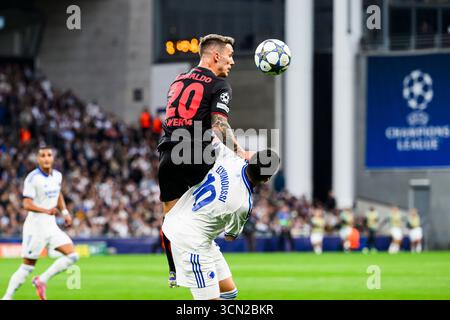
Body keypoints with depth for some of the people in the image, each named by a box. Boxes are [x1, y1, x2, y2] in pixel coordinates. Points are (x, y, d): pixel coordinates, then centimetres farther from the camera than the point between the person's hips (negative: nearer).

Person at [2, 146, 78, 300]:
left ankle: (42, 280, 5)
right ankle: (7, 297, 6)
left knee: (72, 256, -3)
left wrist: (65, 212, 14)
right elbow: (27, 204, -21)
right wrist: (46, 211, -35)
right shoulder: (33, 178, -15)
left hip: (51, 224, 7)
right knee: (27, 267, -4)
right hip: (36, 225, -7)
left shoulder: (57, 176, 7)